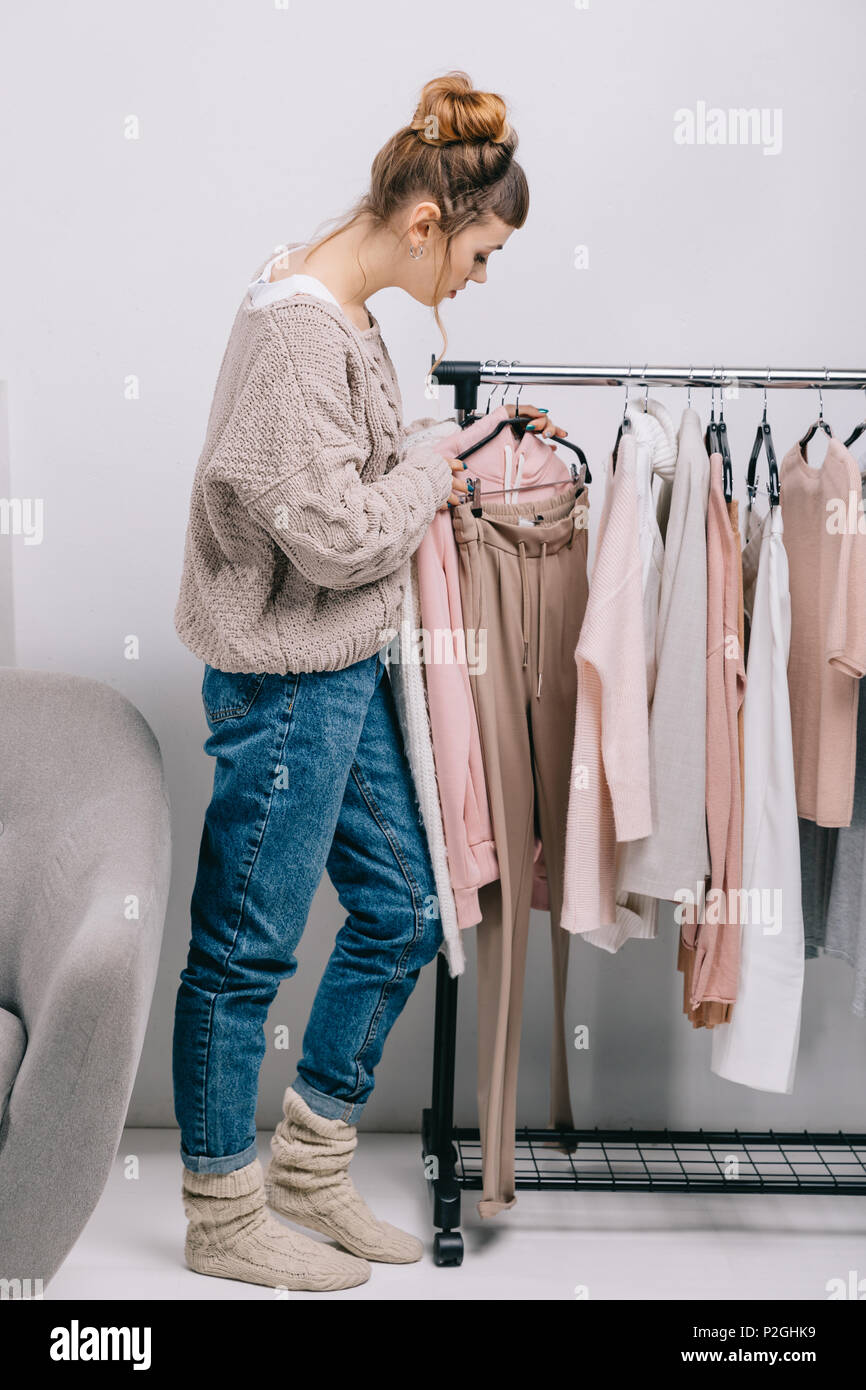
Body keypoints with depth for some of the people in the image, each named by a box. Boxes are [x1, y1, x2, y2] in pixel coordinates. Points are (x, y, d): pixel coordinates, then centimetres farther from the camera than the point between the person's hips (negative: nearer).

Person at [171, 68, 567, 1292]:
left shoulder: (342, 316, 11)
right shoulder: (297, 329, -20)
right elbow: (335, 533, -24)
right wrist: (433, 474, -7)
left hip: (346, 668, 10)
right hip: (283, 680, -10)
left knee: (400, 913, 15)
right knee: (244, 949, 4)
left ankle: (308, 1171, 31)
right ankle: (224, 1218, 23)